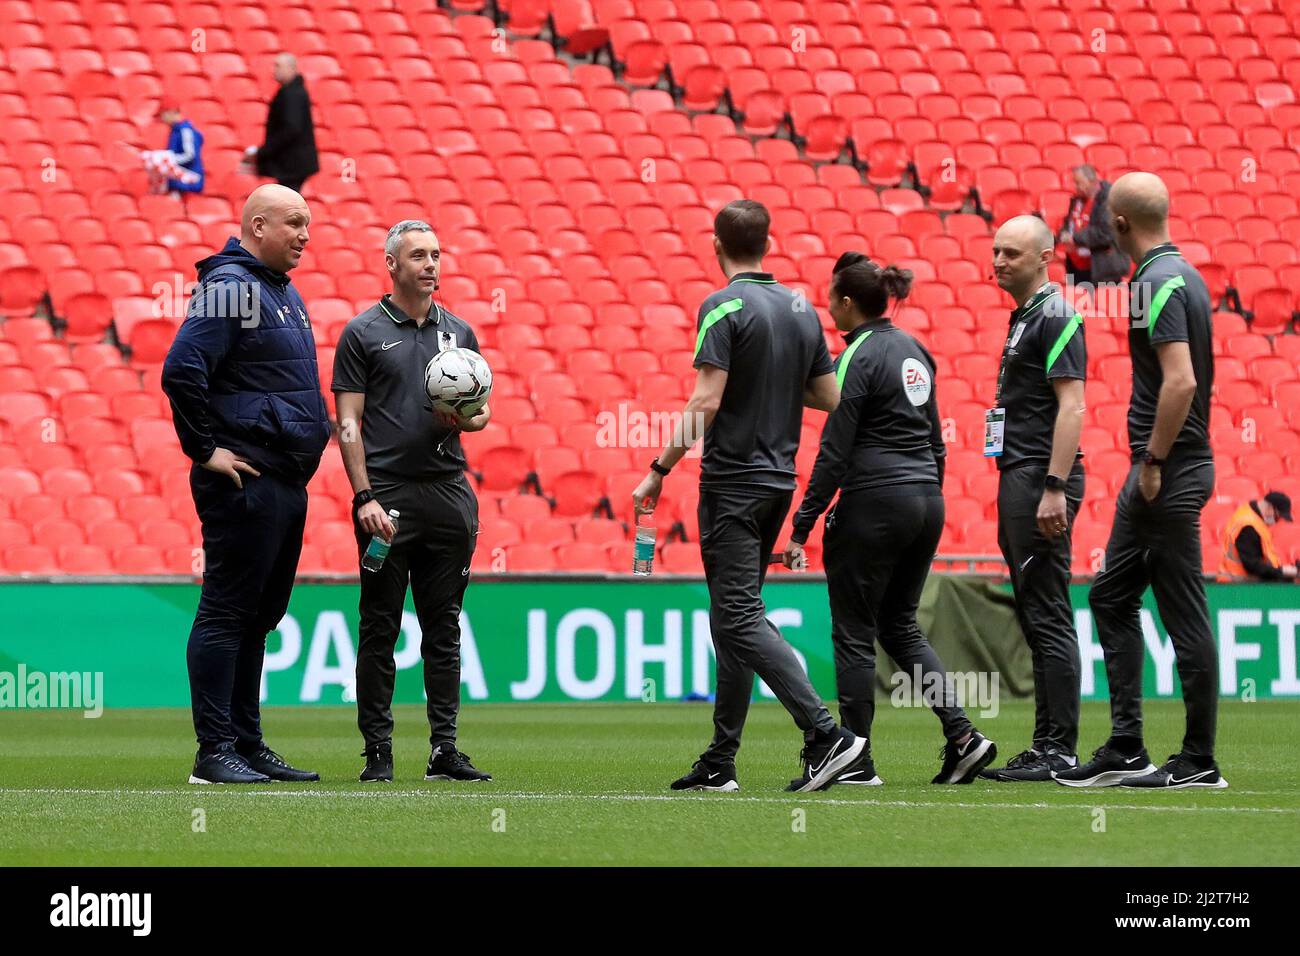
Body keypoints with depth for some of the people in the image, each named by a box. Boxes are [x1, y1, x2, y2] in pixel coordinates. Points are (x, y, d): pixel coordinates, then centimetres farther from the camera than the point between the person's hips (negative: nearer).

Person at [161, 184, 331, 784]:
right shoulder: (230, 287, -12)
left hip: (287, 482, 10)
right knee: (227, 614, -7)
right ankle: (215, 752, -7)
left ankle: (248, 745, 18)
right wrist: (205, 449, -17)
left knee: (259, 617, 13)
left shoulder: (283, 293, 19)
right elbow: (181, 371, -20)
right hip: (245, 482, -10)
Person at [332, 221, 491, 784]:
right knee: (380, 630, -1)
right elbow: (349, 424, -3)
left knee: (443, 630, 6)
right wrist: (364, 497, -13)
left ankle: (445, 748, 9)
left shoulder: (458, 332, 14)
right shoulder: (363, 333, 1)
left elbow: (482, 413, 18)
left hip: (449, 493, 4)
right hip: (388, 495, -4)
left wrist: (465, 418, -6)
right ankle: (377, 751, 1)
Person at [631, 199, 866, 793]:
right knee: (734, 617, 13)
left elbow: (706, 401, -19)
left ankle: (825, 734, -20)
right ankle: (720, 762, 14)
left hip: (733, 483, -8)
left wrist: (658, 471, -13)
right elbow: (829, 395, 12)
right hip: (778, 480, 8)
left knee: (741, 619, -8)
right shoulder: (800, 309, 9)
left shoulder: (724, 307, -13)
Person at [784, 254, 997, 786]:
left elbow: (834, 453, -15)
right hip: (926, 501, 8)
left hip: (874, 505, -8)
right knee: (901, 627, 16)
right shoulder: (912, 349, 12)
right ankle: (962, 735, 2)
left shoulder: (858, 358, -13)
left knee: (854, 633, 2)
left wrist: (803, 526, -13)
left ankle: (856, 760, 6)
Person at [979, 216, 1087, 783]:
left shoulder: (1055, 318, -11)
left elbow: (1071, 406, -18)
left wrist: (1054, 489, -24)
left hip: (1041, 480, -11)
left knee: (1048, 616, -10)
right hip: (1017, 480, 11)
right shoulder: (1024, 317, 19)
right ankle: (1047, 744, 13)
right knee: (1036, 619, 10)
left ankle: (1059, 750, -10)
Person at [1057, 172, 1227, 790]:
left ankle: (1200, 762, 0)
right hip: (1160, 476, 10)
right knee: (1111, 599, 14)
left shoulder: (1157, 282, -16)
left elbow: (1180, 380, -26)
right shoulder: (1180, 274, 14)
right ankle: (1125, 750, 15)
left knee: (1184, 617, -5)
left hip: (1169, 475, -10)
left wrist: (1152, 461, -19)